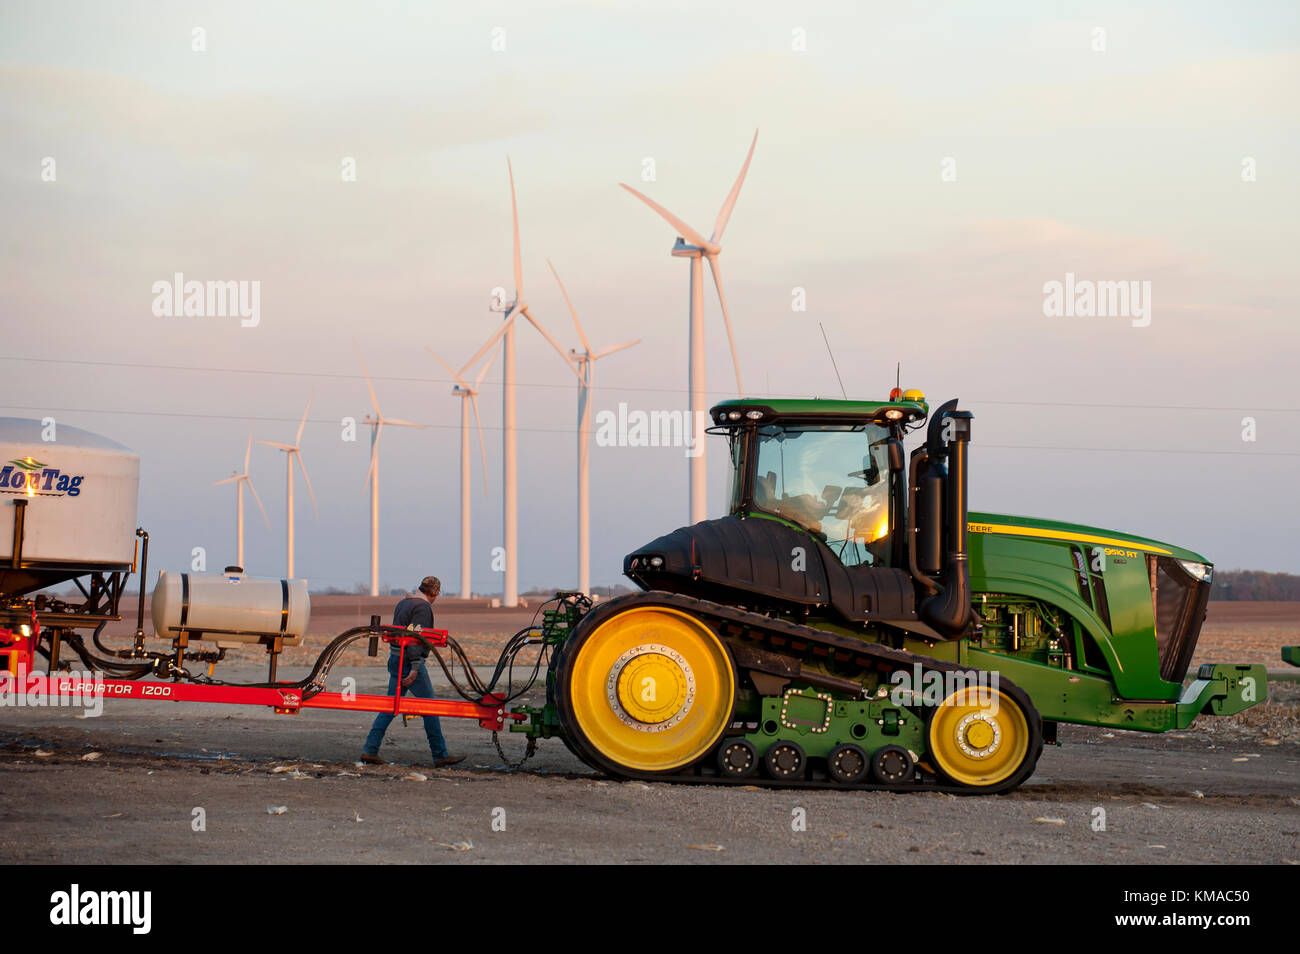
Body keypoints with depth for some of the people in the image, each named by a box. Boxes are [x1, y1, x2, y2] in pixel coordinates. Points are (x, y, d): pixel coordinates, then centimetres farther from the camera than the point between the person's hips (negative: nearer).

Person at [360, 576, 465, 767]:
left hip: (395, 659, 9)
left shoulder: (403, 603, 17)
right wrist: (415, 668, -23)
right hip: (409, 661, -9)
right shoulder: (422, 607, -12)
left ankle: (370, 750, 3)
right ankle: (440, 755, 0)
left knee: (390, 707, 9)